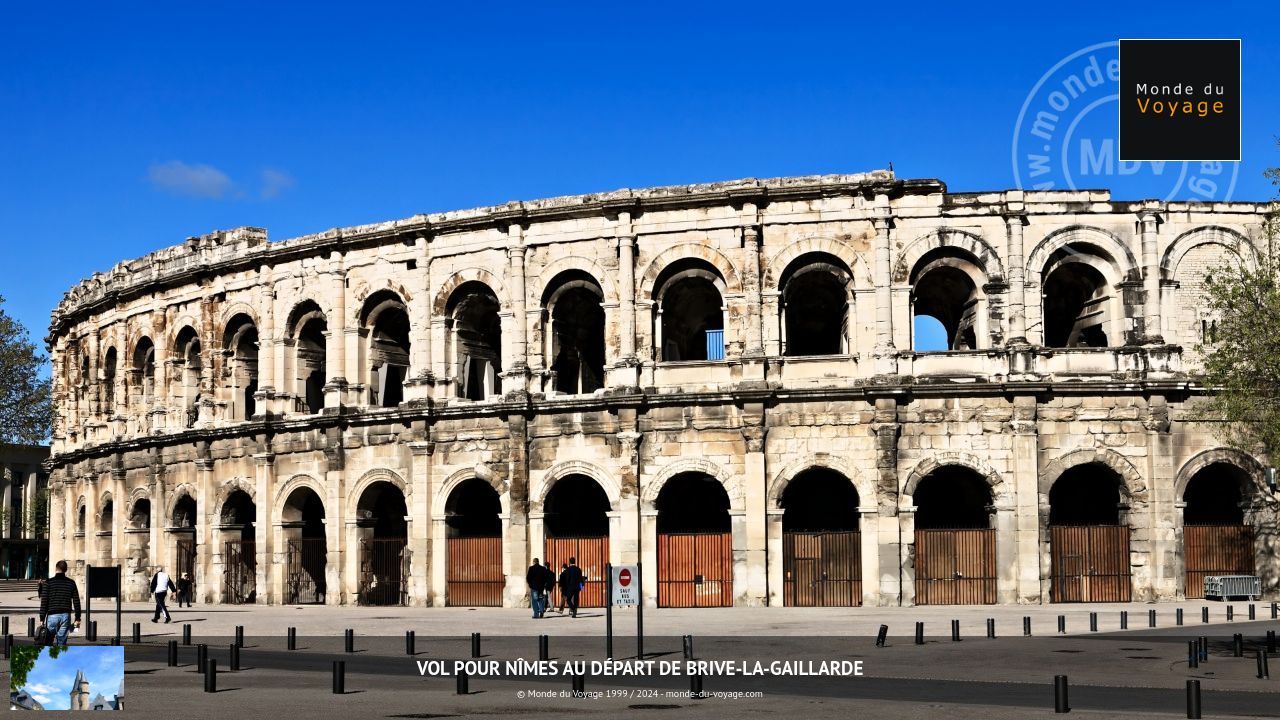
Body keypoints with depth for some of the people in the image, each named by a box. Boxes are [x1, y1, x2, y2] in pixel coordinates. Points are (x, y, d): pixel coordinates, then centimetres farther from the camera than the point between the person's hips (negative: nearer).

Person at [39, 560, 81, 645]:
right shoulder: (71, 583, 6)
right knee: (62, 641, 5)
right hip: (66, 616, 2)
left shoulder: (49, 582, -1)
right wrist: (77, 618, 11)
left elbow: (44, 601, -3)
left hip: (52, 615, -2)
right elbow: (76, 601, 6)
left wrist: (42, 618, 0)